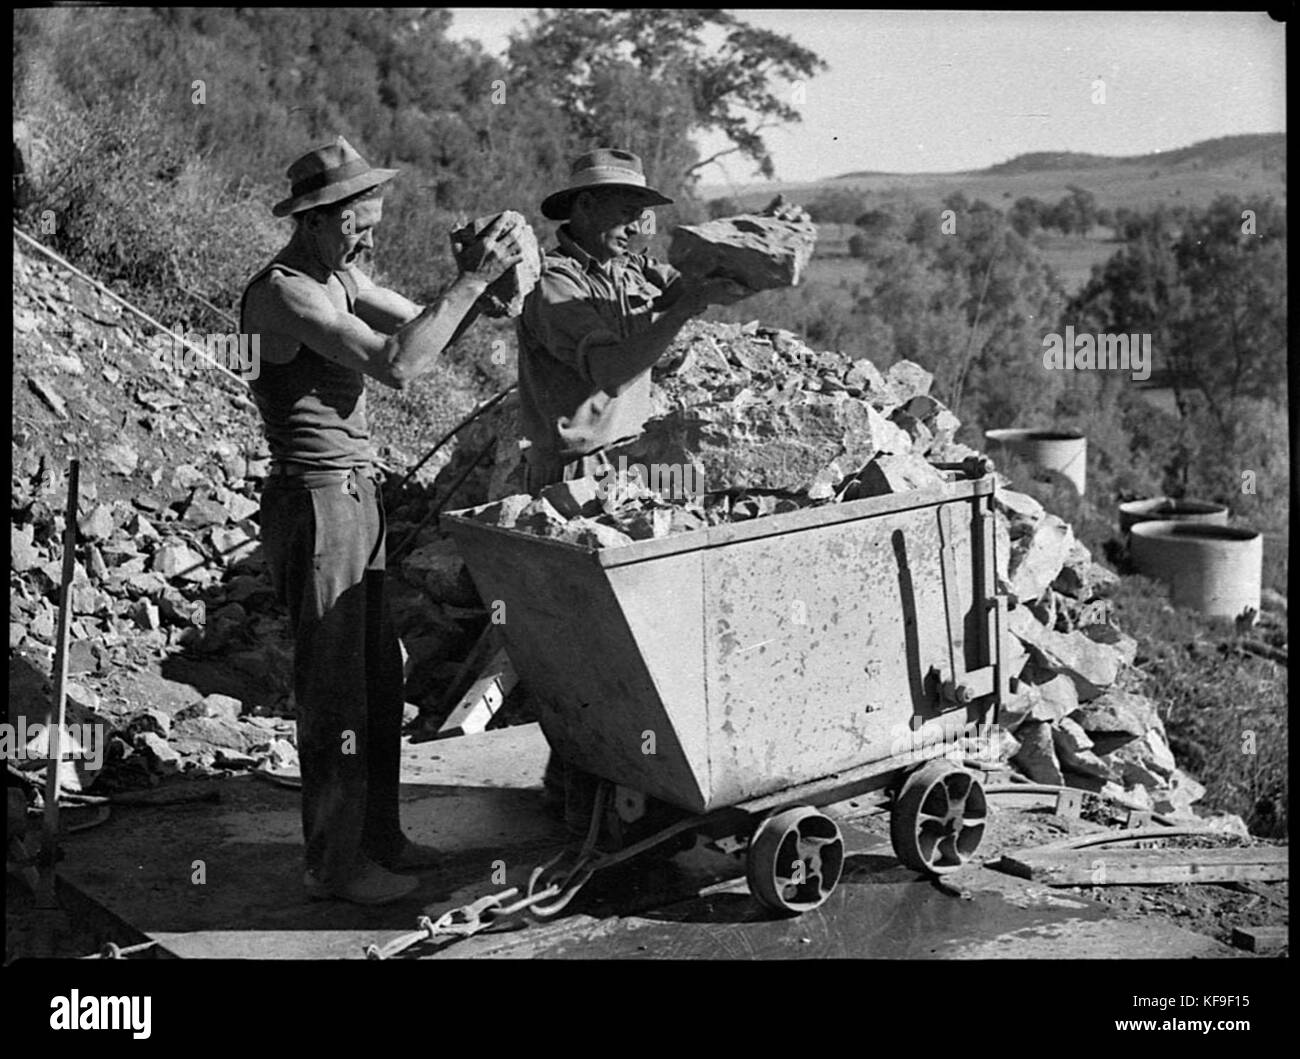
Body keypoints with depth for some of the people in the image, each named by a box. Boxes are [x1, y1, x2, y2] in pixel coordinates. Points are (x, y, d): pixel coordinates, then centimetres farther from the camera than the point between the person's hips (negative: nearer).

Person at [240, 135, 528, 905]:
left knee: (380, 677, 15)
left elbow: (427, 335, 13)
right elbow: (395, 366, -27)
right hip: (315, 503, -9)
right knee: (336, 690, -1)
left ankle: (379, 835, 28)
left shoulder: (340, 277, 11)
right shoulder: (283, 292, -18)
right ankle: (336, 864, 12)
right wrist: (473, 281, -24)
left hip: (356, 498, 9)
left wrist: (477, 281, -5)